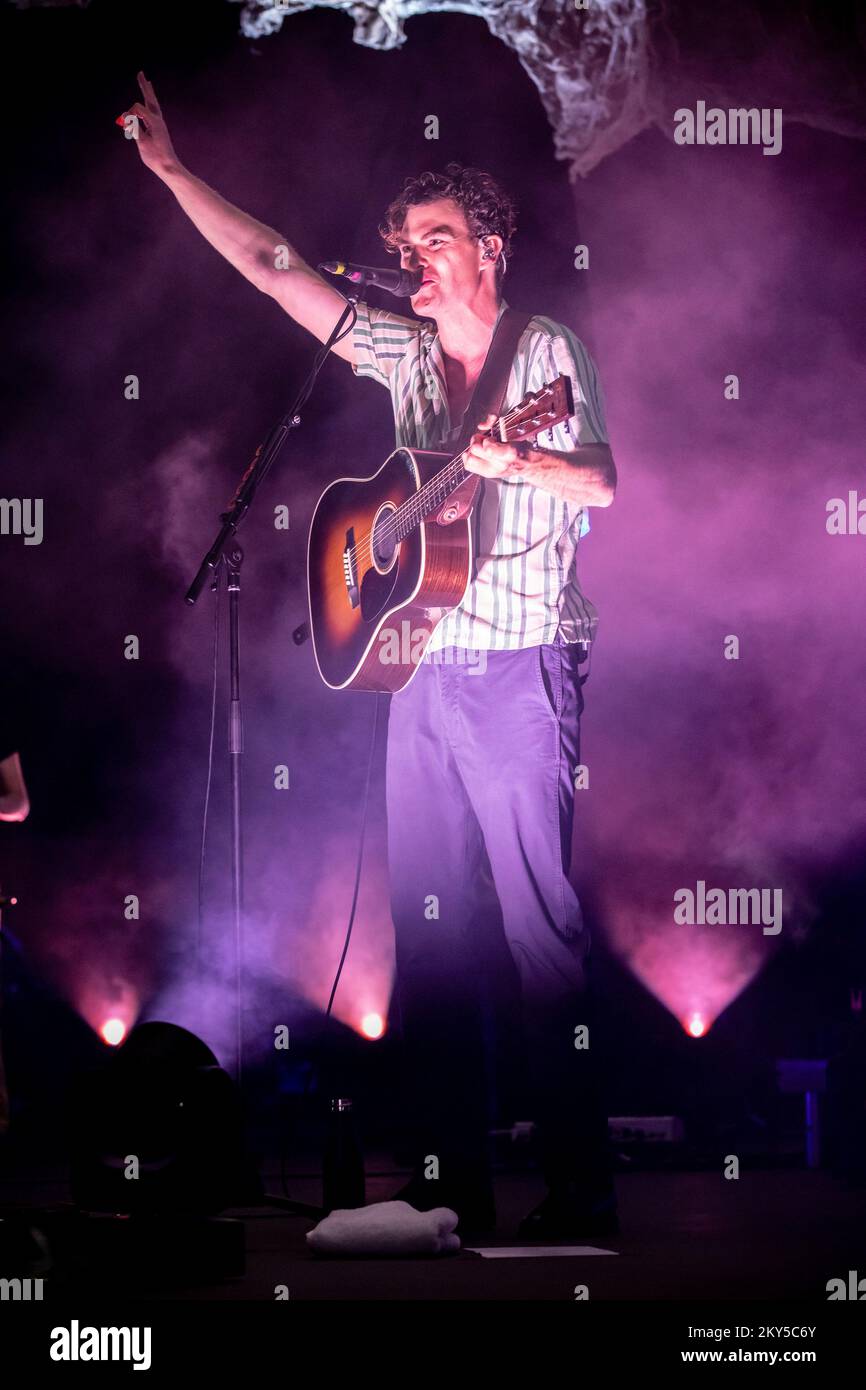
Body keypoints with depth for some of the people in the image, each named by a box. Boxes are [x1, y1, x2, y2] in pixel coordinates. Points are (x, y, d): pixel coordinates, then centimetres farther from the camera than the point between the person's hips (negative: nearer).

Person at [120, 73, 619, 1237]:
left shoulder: (549, 353, 0)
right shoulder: (403, 351, 14)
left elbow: (602, 483, -9)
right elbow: (272, 265, 13)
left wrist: (514, 459, -25)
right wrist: (170, 167, 11)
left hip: (519, 670, -6)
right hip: (421, 666, 6)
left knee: (541, 919, -7)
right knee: (428, 921, 5)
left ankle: (581, 1186, -1)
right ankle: (451, 1178, 11)